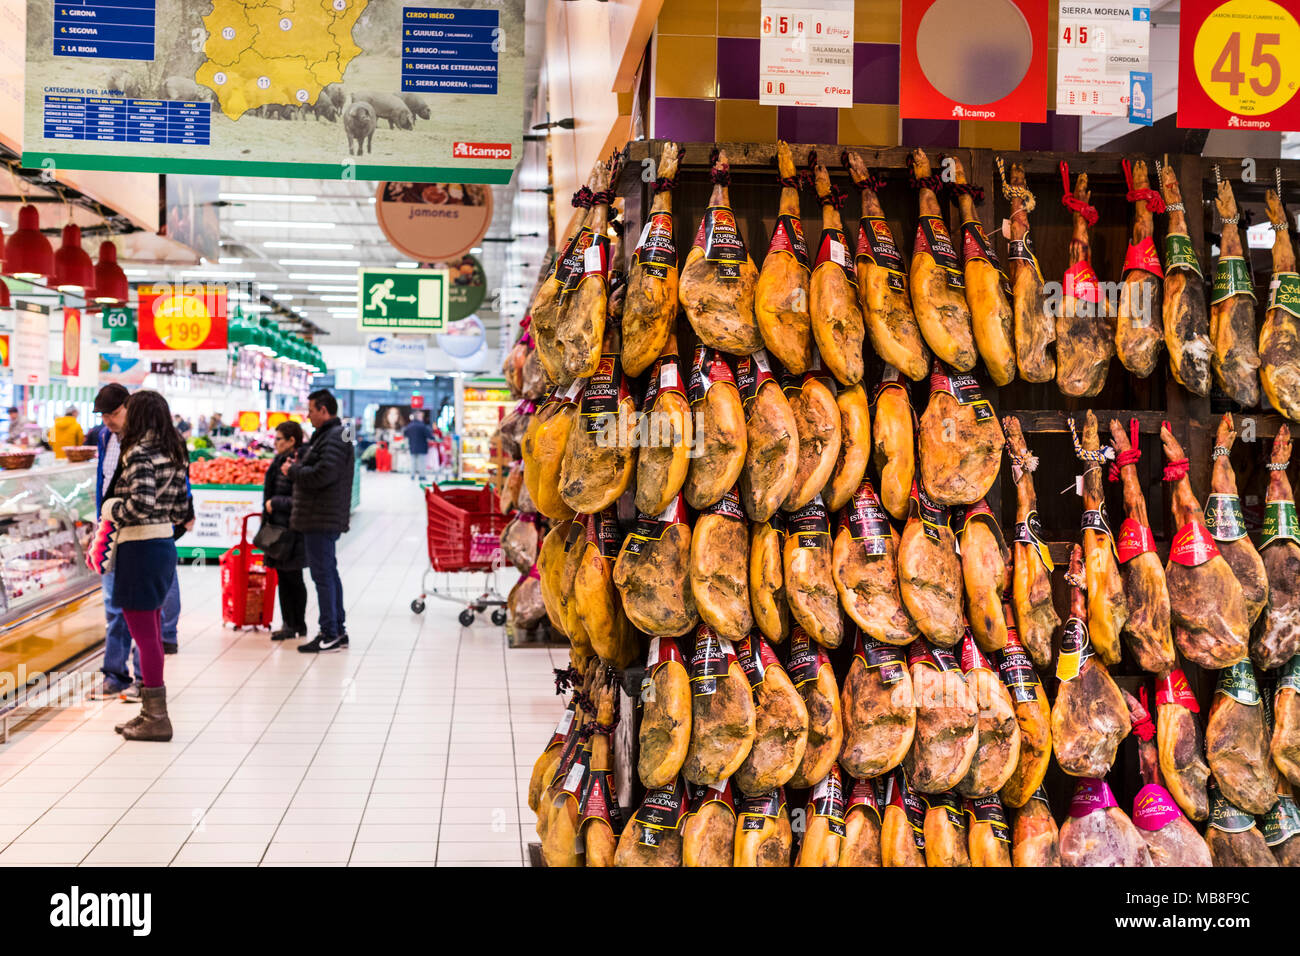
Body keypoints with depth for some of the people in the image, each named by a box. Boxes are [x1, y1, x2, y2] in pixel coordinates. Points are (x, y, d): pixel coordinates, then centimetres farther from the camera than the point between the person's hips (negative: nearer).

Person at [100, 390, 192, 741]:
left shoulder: (139, 452, -14)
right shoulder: (174, 453, 11)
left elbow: (140, 504, -24)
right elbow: (181, 508, 11)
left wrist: (111, 508, -7)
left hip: (140, 547, -9)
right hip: (165, 543, 9)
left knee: (143, 633, -2)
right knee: (152, 631, 16)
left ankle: (157, 718, 4)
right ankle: (151, 711, 25)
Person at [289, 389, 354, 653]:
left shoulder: (335, 438, -15)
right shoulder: (326, 435, 20)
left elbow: (322, 475, -25)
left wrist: (292, 470, -10)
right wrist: (298, 465, 6)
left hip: (322, 520, -11)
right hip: (321, 519, 11)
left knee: (323, 575, -8)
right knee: (329, 573, 15)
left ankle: (330, 634, -4)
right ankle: (338, 630, 22)